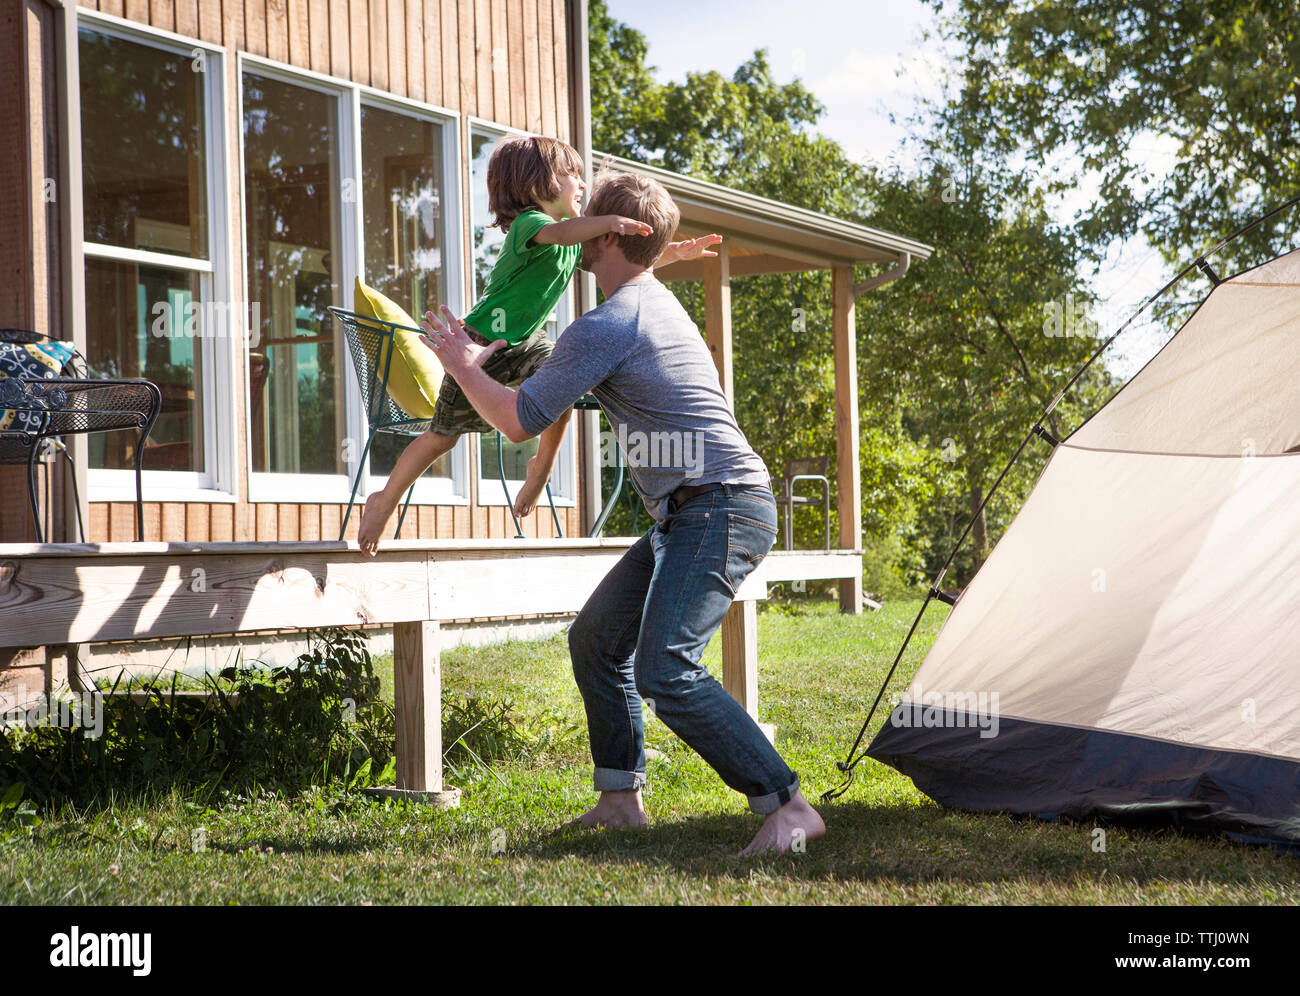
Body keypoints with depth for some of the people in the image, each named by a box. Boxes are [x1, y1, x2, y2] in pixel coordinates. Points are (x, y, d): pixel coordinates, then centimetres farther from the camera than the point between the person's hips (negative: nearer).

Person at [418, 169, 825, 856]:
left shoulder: (606, 326, -13)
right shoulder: (656, 303, 19)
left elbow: (519, 421, -10)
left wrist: (463, 367, 7)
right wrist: (487, 361, 42)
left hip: (721, 508, -11)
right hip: (687, 514, 11)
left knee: (667, 673, -20)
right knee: (596, 639, 16)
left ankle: (788, 806, -18)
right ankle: (620, 799, 22)